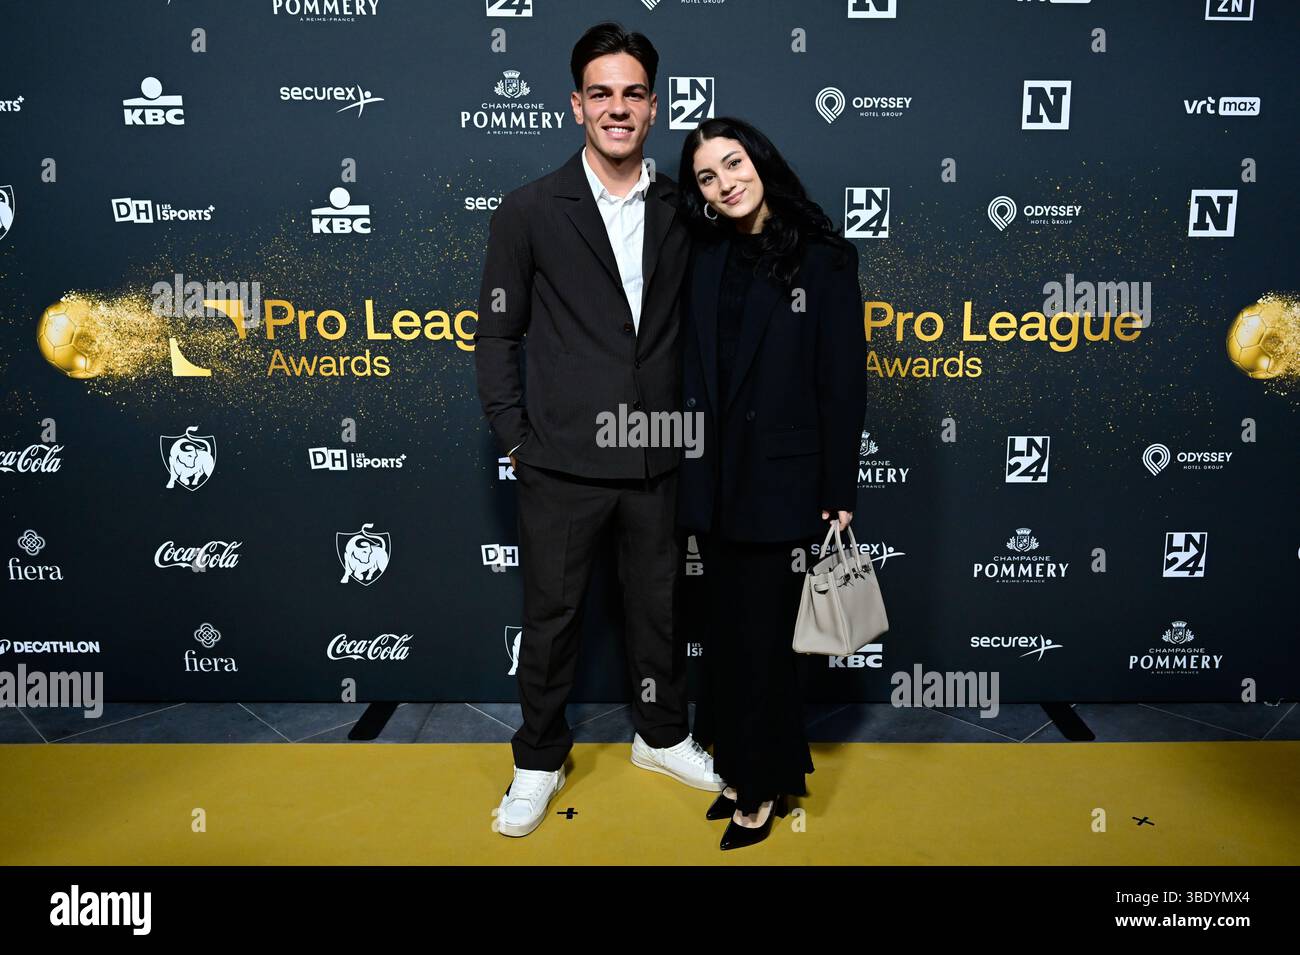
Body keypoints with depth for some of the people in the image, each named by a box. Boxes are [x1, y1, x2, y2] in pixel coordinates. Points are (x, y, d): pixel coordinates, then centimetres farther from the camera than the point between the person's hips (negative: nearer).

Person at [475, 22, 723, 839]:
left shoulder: (681, 211, 4)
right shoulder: (529, 211, -3)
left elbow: (695, 326, 11)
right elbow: (498, 334, -1)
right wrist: (515, 441, -4)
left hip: (657, 461, 3)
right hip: (563, 463, -2)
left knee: (660, 605, 16)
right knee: (553, 616, 10)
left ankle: (662, 736, 39)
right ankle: (540, 761, 31)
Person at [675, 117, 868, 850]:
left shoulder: (824, 258, -6)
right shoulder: (706, 260, 7)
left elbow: (844, 382, -8)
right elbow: (693, 371, 7)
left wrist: (838, 494, -9)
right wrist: (692, 470, 3)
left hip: (782, 482, -5)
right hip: (714, 480, 5)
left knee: (765, 638, 5)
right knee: (727, 636, 14)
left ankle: (766, 786, 25)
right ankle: (742, 769, 32)